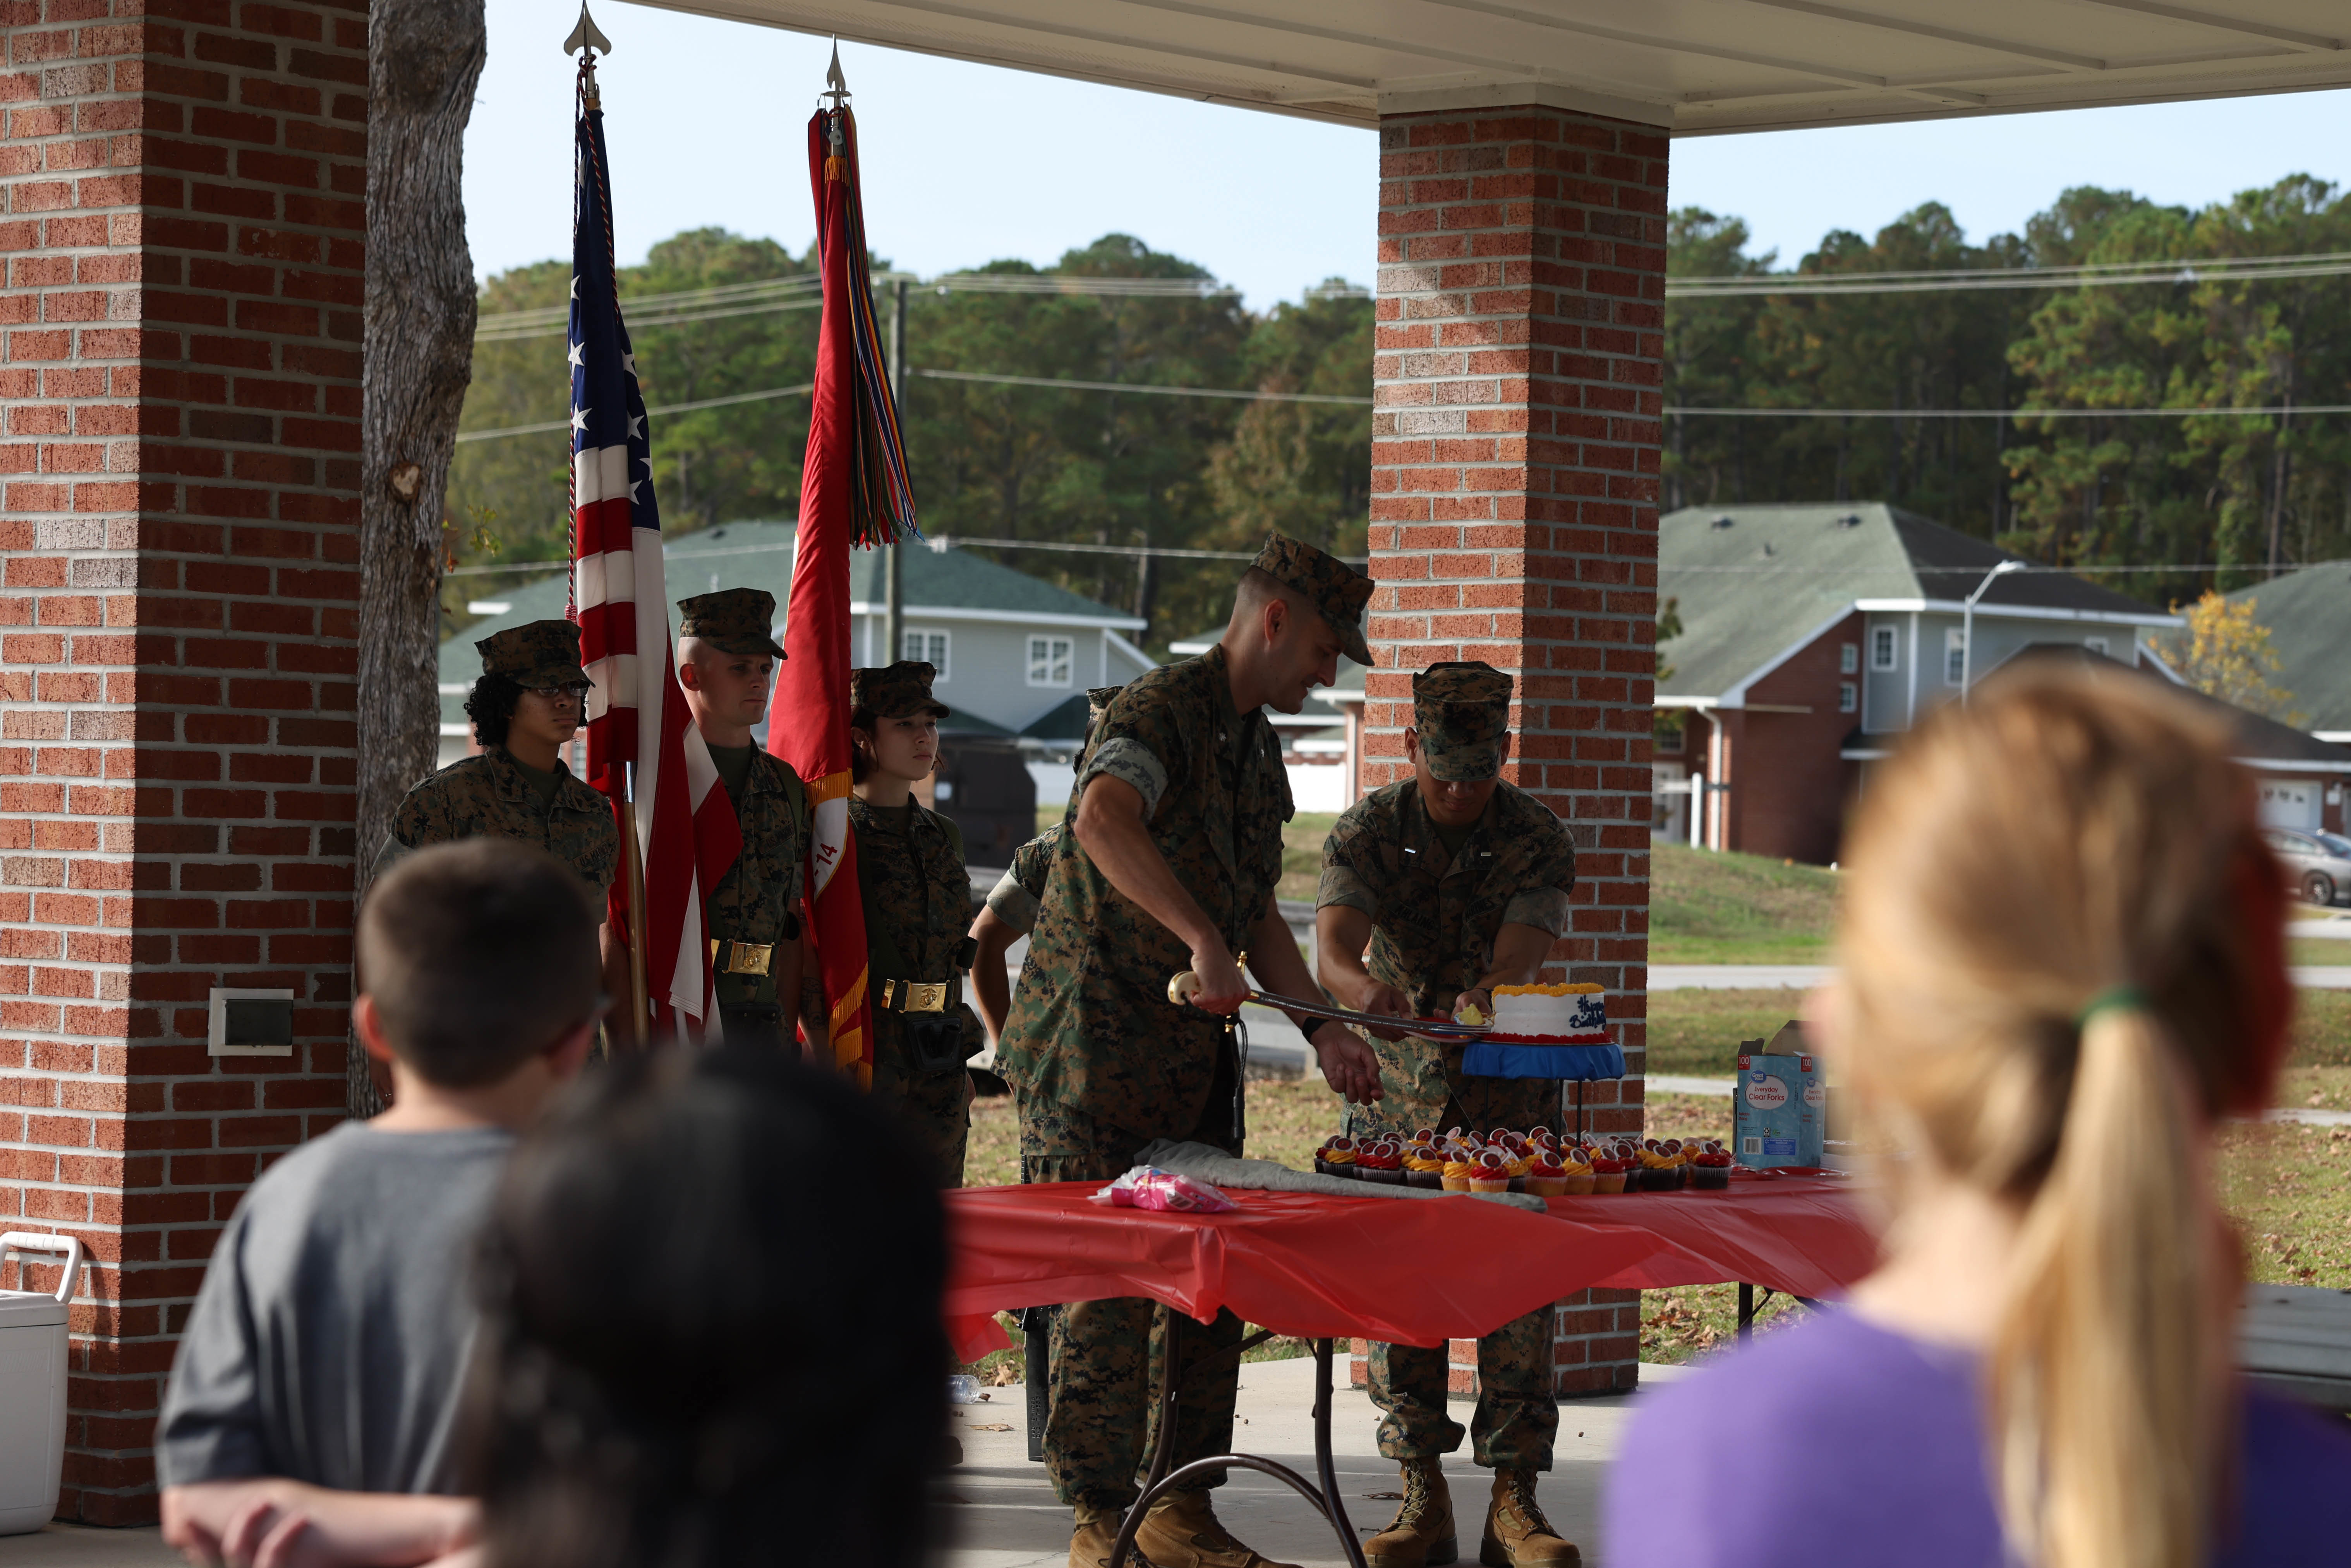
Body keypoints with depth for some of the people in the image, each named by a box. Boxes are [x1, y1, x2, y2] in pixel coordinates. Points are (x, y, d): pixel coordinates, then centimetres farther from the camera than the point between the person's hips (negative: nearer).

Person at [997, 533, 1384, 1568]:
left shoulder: (1257, 747, 16)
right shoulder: (1159, 712, -14)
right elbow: (1103, 821, -36)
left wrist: (1324, 1031, 12)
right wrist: (1202, 939, -43)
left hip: (1195, 1056, 9)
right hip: (1096, 1046, -9)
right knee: (1106, 1287, -6)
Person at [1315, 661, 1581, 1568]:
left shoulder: (1539, 840, -9)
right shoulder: (1368, 832, -8)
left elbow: (1521, 955, -23)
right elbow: (1333, 947, -23)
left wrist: (1484, 996, -46)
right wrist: (1364, 987, -47)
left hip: (1510, 1094, -1)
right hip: (1397, 1094, 1)